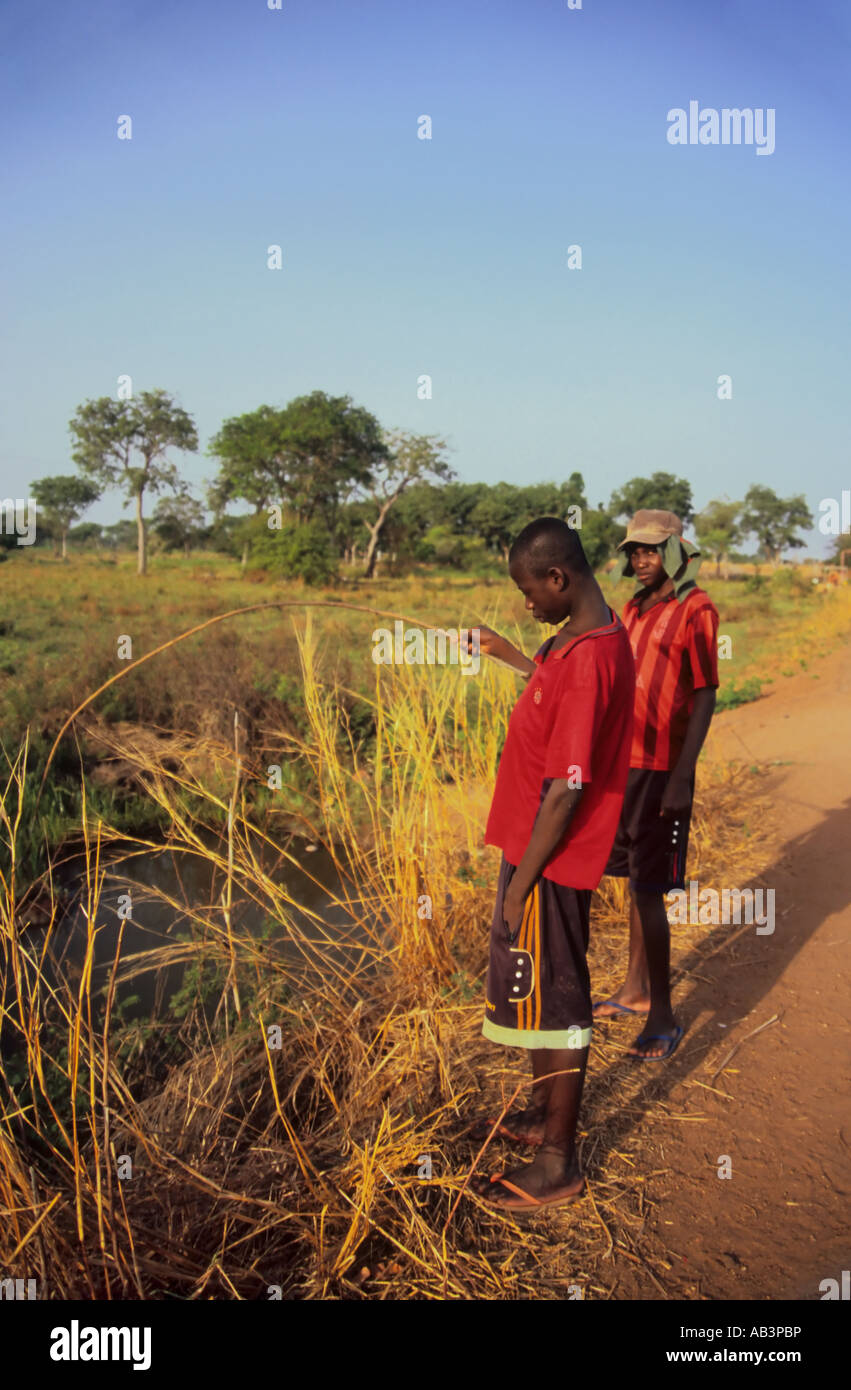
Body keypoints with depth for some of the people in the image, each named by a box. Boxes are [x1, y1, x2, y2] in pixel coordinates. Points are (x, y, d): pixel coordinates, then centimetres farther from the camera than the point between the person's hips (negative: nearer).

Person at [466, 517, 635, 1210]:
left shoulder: (587, 659, -27)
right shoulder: (594, 637, 4)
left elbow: (566, 790, -26)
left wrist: (522, 881, -19)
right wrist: (503, 651, 30)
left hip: (550, 863, -10)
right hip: (544, 852, 10)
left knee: (553, 1003, 4)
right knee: (539, 991, 23)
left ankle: (559, 1165, 22)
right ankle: (548, 1115, 42)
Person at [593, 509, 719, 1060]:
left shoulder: (696, 609, -10)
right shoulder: (635, 609, 13)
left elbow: (705, 696, -13)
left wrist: (681, 778, -19)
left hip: (662, 771, -7)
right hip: (626, 763, 7)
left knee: (649, 891, -6)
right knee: (635, 881, 14)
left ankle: (664, 1018, 5)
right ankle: (636, 991, 27)